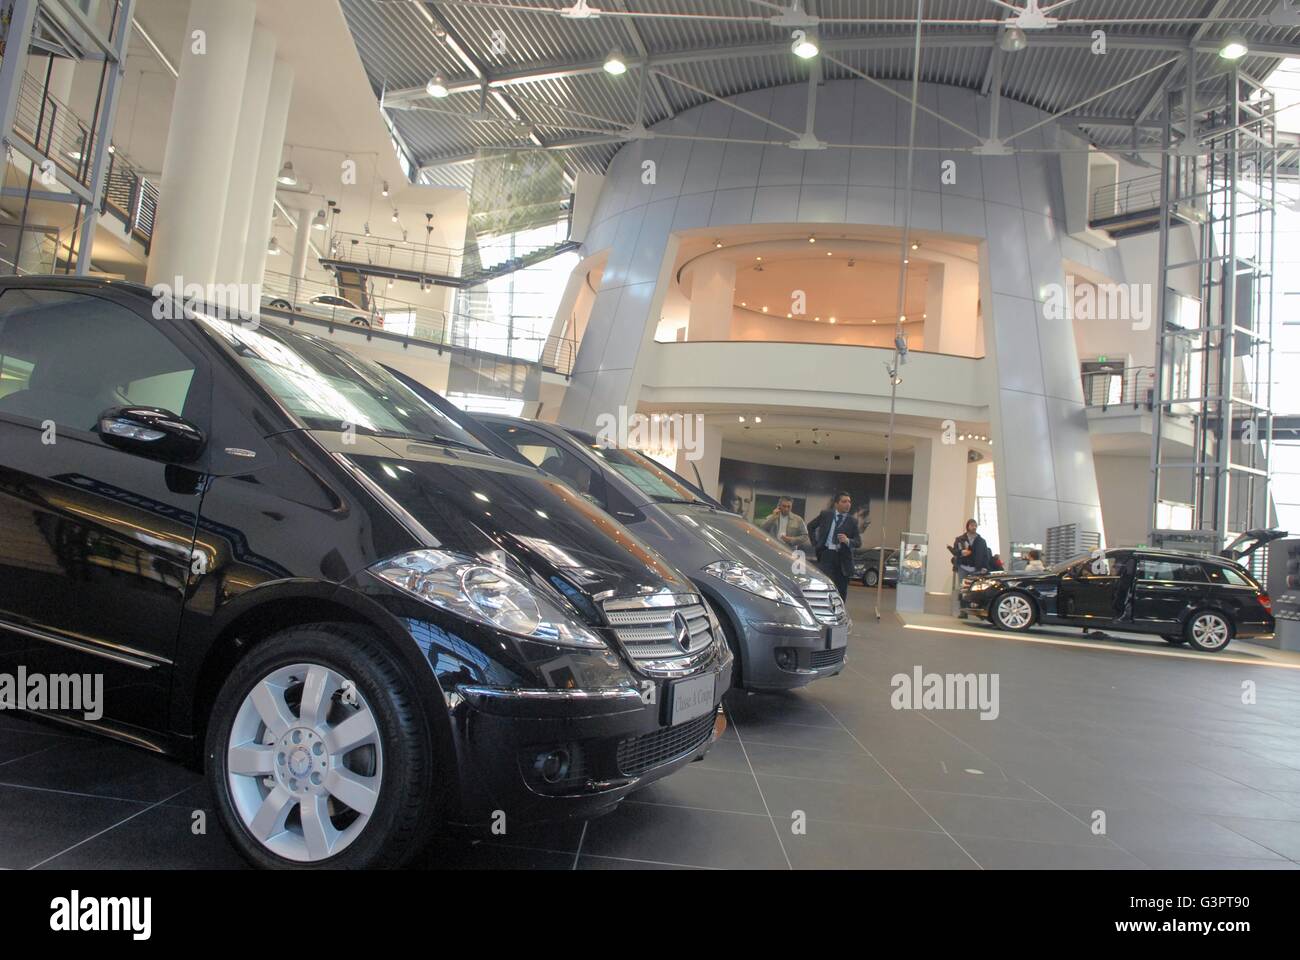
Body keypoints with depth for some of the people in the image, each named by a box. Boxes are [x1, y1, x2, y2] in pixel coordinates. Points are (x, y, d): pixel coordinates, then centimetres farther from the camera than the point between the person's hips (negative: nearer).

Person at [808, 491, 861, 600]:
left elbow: (858, 542, 0)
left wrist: (848, 541, -21)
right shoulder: (825, 514, 4)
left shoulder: (852, 521, 4)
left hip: (843, 557, 1)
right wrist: (815, 543, 8)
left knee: (842, 590, 5)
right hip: (826, 553, -1)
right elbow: (810, 527, 17)